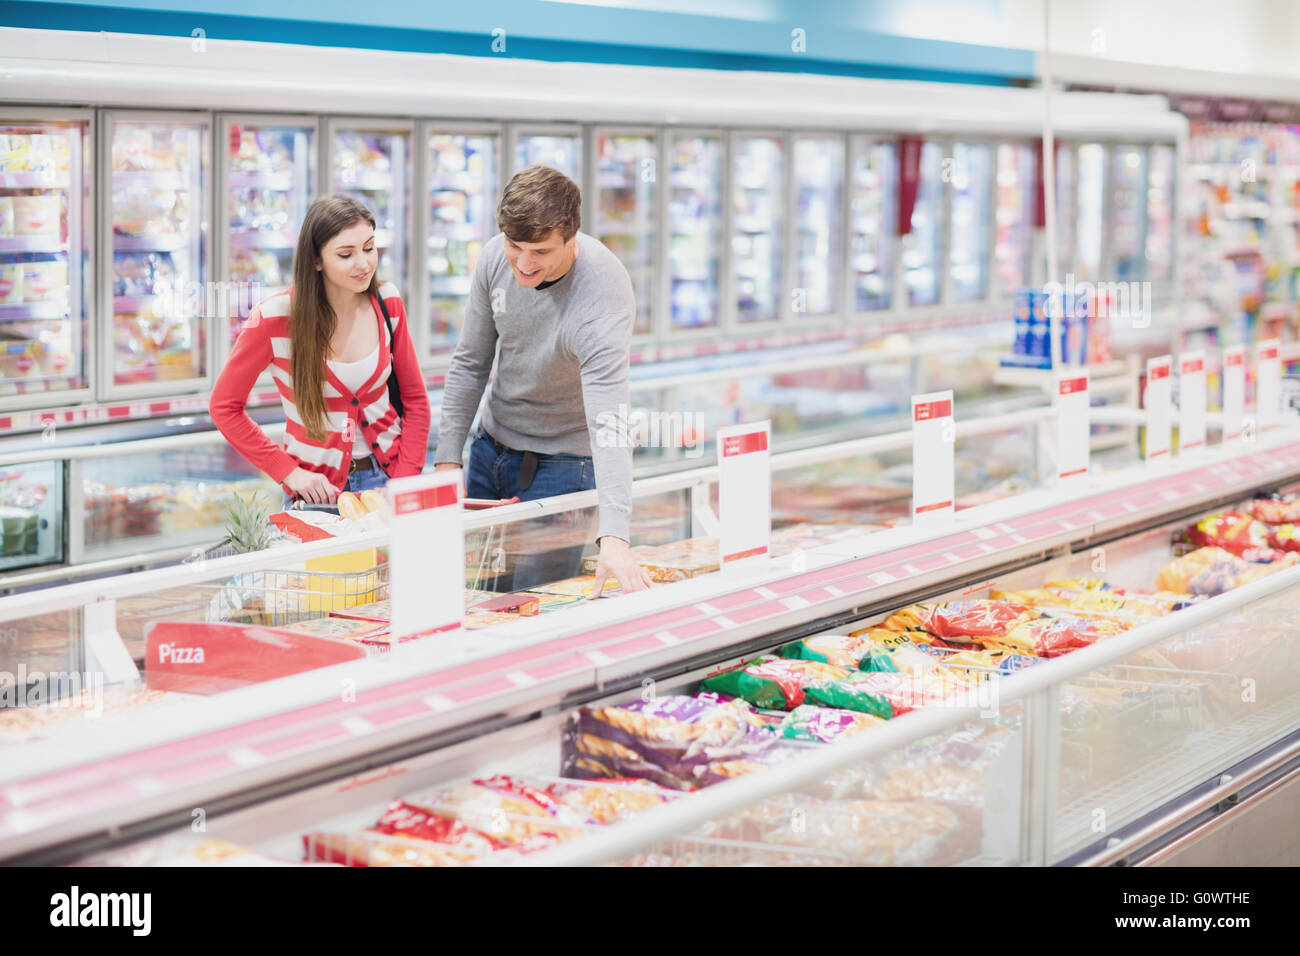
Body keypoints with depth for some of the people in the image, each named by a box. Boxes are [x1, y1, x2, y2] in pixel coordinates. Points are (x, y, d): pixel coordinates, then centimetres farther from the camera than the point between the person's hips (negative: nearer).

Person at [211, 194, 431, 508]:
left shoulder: (387, 302, -3)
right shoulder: (275, 318, -15)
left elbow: (414, 398, 6)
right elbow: (225, 406, -6)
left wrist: (405, 482, -5)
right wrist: (288, 472, -12)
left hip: (387, 473, 2)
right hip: (318, 488, -2)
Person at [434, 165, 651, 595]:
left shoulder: (603, 296, -32)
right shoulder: (496, 256, -13)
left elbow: (608, 422, -40)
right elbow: (470, 364, 1)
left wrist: (613, 536, -50)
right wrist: (447, 456, -2)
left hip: (562, 462, -6)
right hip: (492, 445, 6)